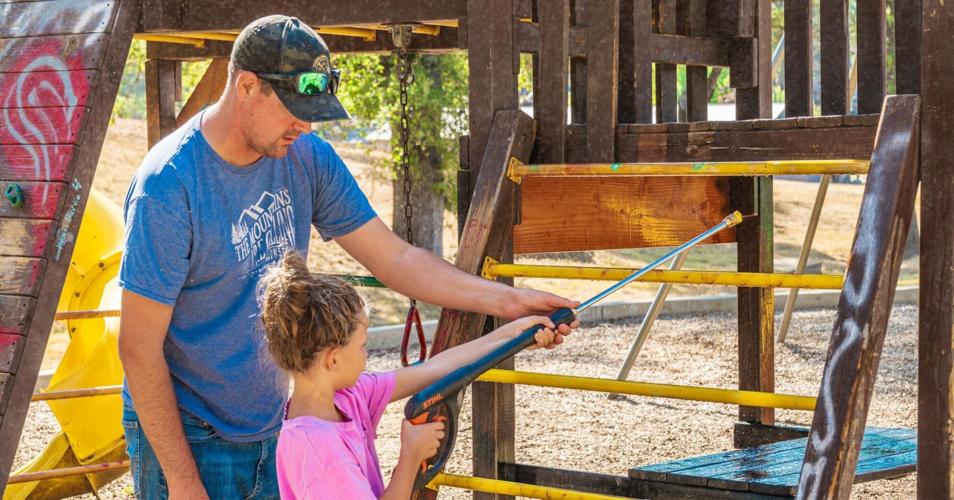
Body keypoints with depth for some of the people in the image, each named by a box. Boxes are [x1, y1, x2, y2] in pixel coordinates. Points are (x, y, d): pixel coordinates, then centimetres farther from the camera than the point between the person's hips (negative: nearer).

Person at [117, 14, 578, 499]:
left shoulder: (307, 158, -3)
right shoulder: (169, 186, -21)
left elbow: (394, 257, 0)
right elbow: (139, 346, -18)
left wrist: (507, 300, -12)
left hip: (272, 427, 6)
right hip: (185, 439, -6)